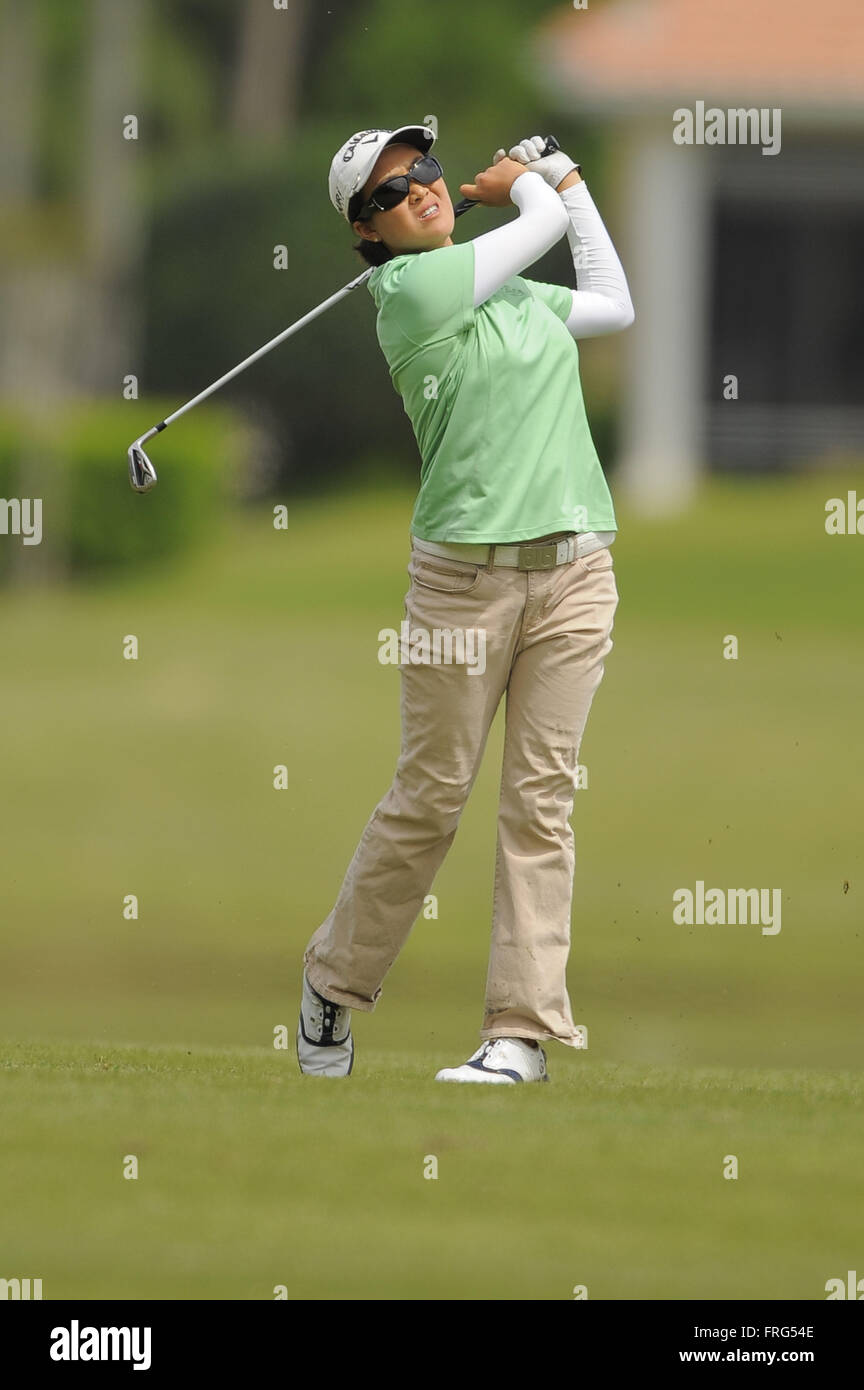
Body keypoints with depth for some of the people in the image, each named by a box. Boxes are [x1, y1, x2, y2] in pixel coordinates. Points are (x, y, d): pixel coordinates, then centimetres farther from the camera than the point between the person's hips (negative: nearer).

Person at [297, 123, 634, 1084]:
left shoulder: (513, 291, 15)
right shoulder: (408, 291, -8)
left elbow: (614, 307, 29)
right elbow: (542, 228, -1)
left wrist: (565, 177, 29)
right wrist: (524, 183, 20)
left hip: (575, 569, 5)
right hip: (467, 572, -5)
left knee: (541, 798, -1)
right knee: (429, 797, -1)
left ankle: (523, 1030, -2)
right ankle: (333, 982, 19)